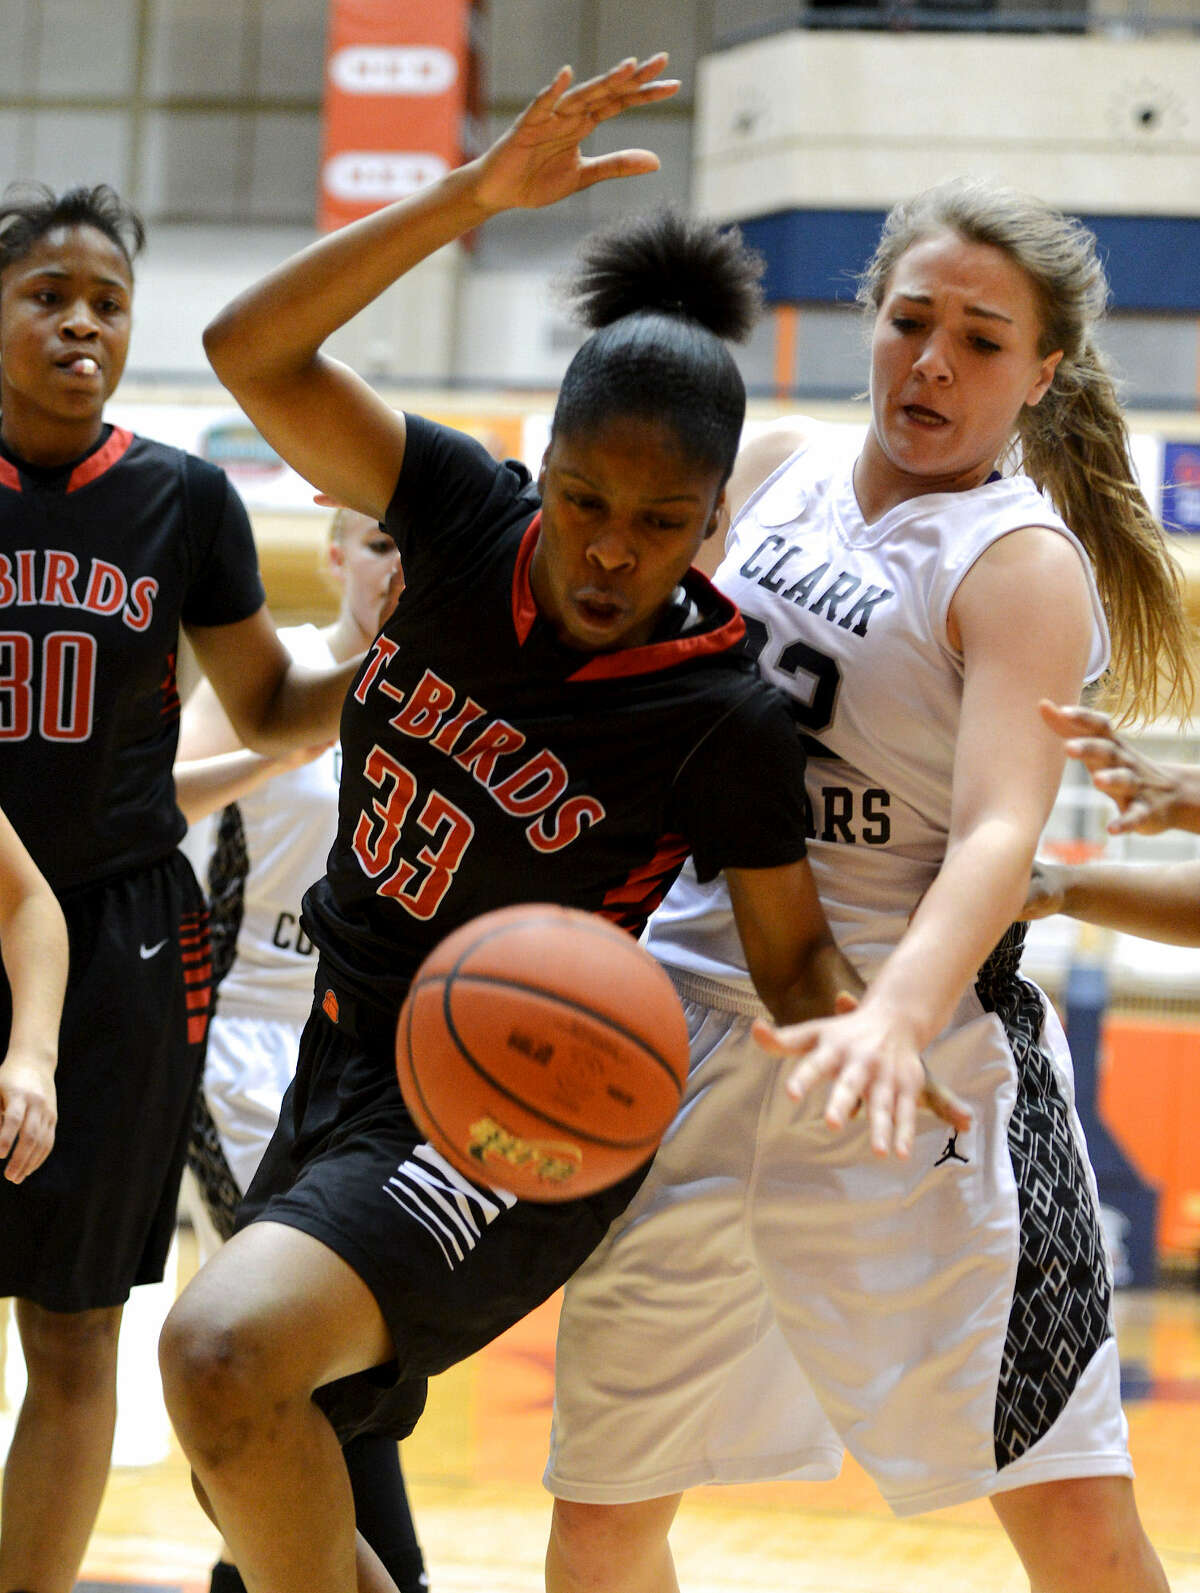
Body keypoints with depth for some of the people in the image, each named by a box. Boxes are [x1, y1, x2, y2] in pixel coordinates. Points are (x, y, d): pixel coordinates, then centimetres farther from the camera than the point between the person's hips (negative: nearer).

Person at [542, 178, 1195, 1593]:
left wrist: (897, 1017, -43)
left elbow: (1001, 832, -25)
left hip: (919, 1059, -6)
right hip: (687, 1038, 6)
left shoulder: (1021, 562, -10)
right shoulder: (784, 469, 9)